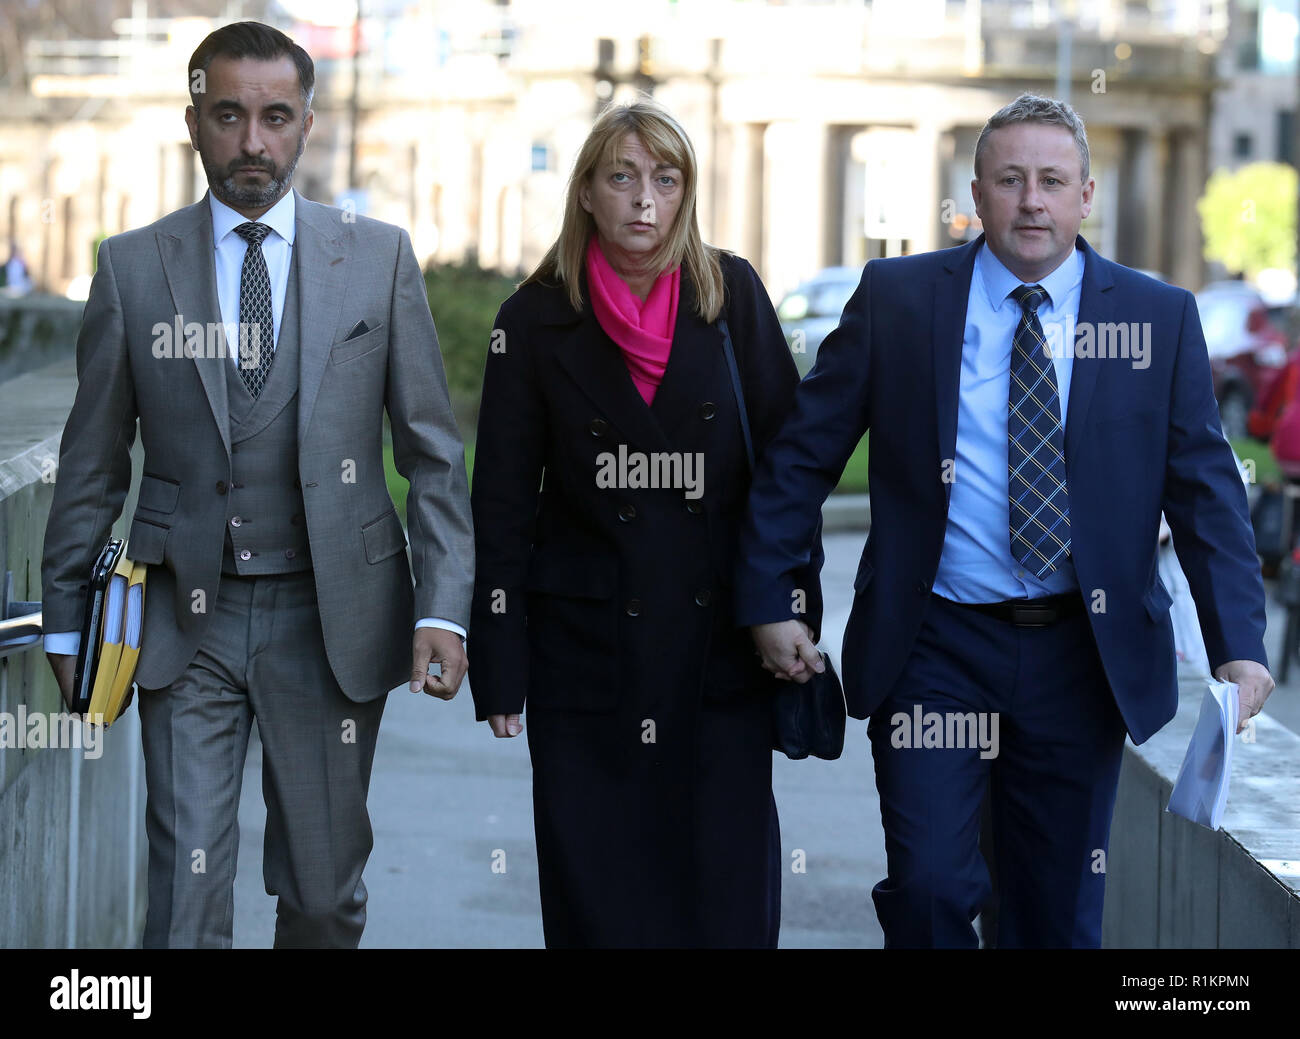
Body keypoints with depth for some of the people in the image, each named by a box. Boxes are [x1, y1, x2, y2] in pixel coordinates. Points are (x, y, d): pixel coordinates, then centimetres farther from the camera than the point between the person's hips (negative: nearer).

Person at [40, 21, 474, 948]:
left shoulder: (380, 258, 2)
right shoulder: (133, 268, 3)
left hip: (331, 618, 0)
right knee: (186, 899, -5)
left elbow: (433, 453, 2)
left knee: (325, 893, 9)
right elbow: (93, 462, 8)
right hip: (189, 619, 0)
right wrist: (66, 621, 6)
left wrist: (443, 609, -7)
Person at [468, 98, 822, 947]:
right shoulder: (537, 320, 1)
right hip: (587, 647, 0)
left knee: (729, 893, -1)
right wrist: (500, 668, -2)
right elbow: (504, 504, 2)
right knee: (596, 897, 2)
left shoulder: (735, 297, 3)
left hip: (721, 649, 0)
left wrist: (790, 619, 0)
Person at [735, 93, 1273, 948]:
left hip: (1081, 656, 1)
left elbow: (1207, 490, 1)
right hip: (935, 650, -1)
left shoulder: (1159, 318, 3)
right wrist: (767, 599, 0)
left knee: (1060, 909, 9)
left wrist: (1238, 645, -10)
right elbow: (801, 455, 5)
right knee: (930, 889, -7)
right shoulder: (897, 298, 1)